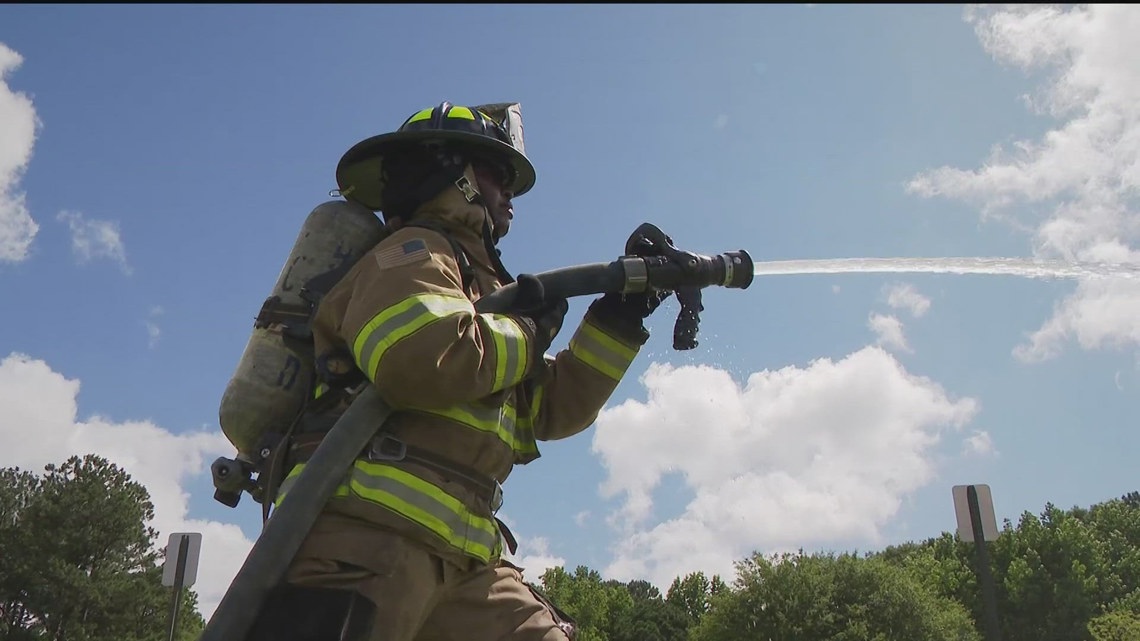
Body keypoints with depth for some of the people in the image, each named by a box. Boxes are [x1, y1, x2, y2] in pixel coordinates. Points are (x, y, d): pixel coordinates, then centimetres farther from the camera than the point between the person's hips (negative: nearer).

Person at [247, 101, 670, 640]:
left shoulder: (477, 281, 26)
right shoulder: (414, 254, 0)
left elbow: (553, 408, 25)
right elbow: (423, 361, -22)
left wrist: (620, 314, 18)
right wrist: (527, 331, -5)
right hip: (367, 535, -9)